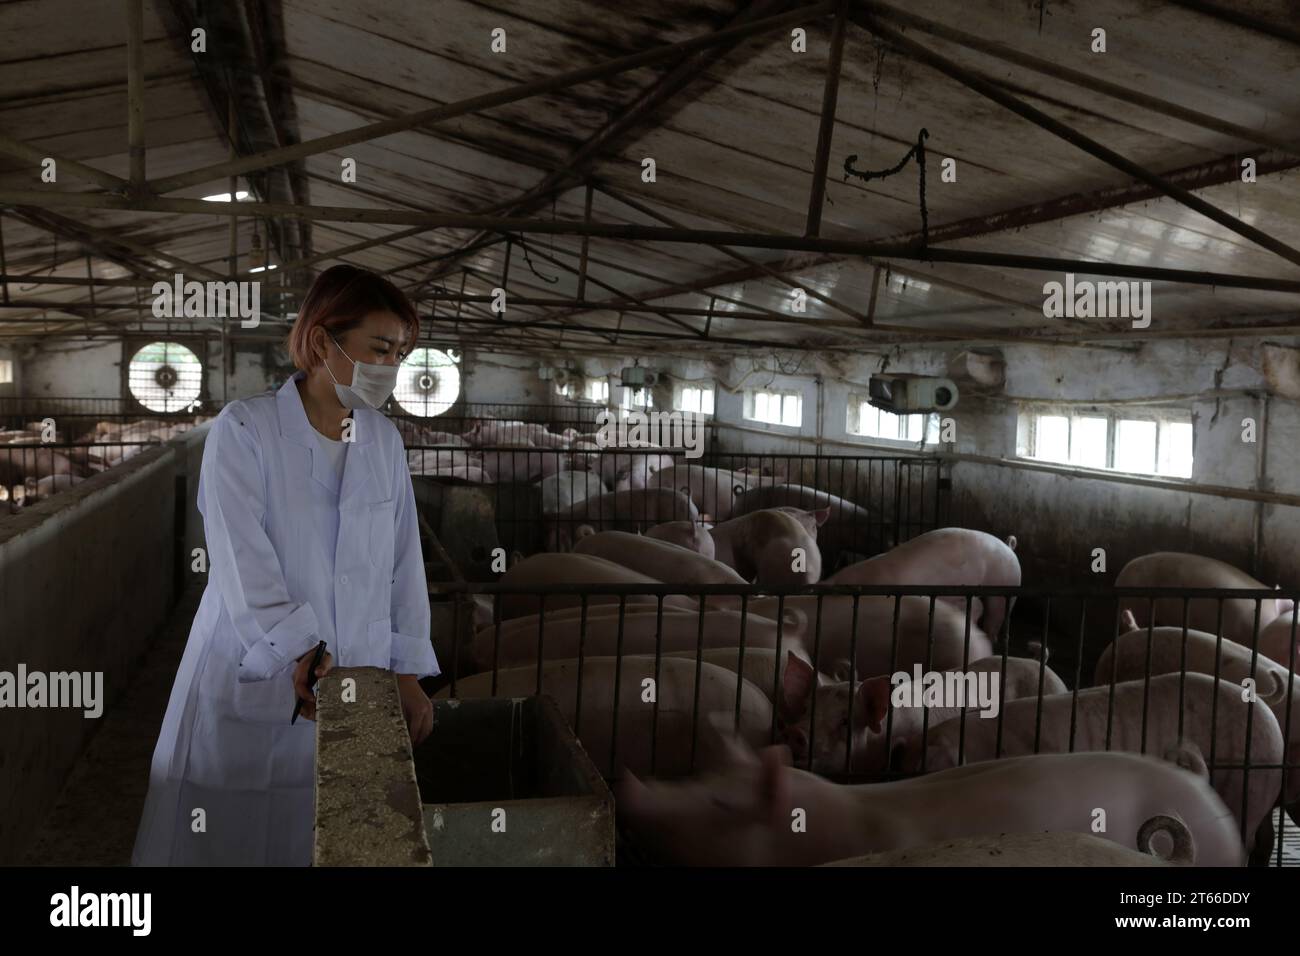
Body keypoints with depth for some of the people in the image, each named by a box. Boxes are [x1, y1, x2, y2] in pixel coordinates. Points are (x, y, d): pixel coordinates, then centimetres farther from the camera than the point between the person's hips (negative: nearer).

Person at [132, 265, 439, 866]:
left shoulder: (384, 441, 6)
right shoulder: (243, 430, -9)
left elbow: (404, 562, 7)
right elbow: (243, 558, -19)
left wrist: (409, 672, 4)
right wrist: (298, 653, -31)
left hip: (358, 689, 4)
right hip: (253, 684, -3)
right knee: (232, 842, 7)